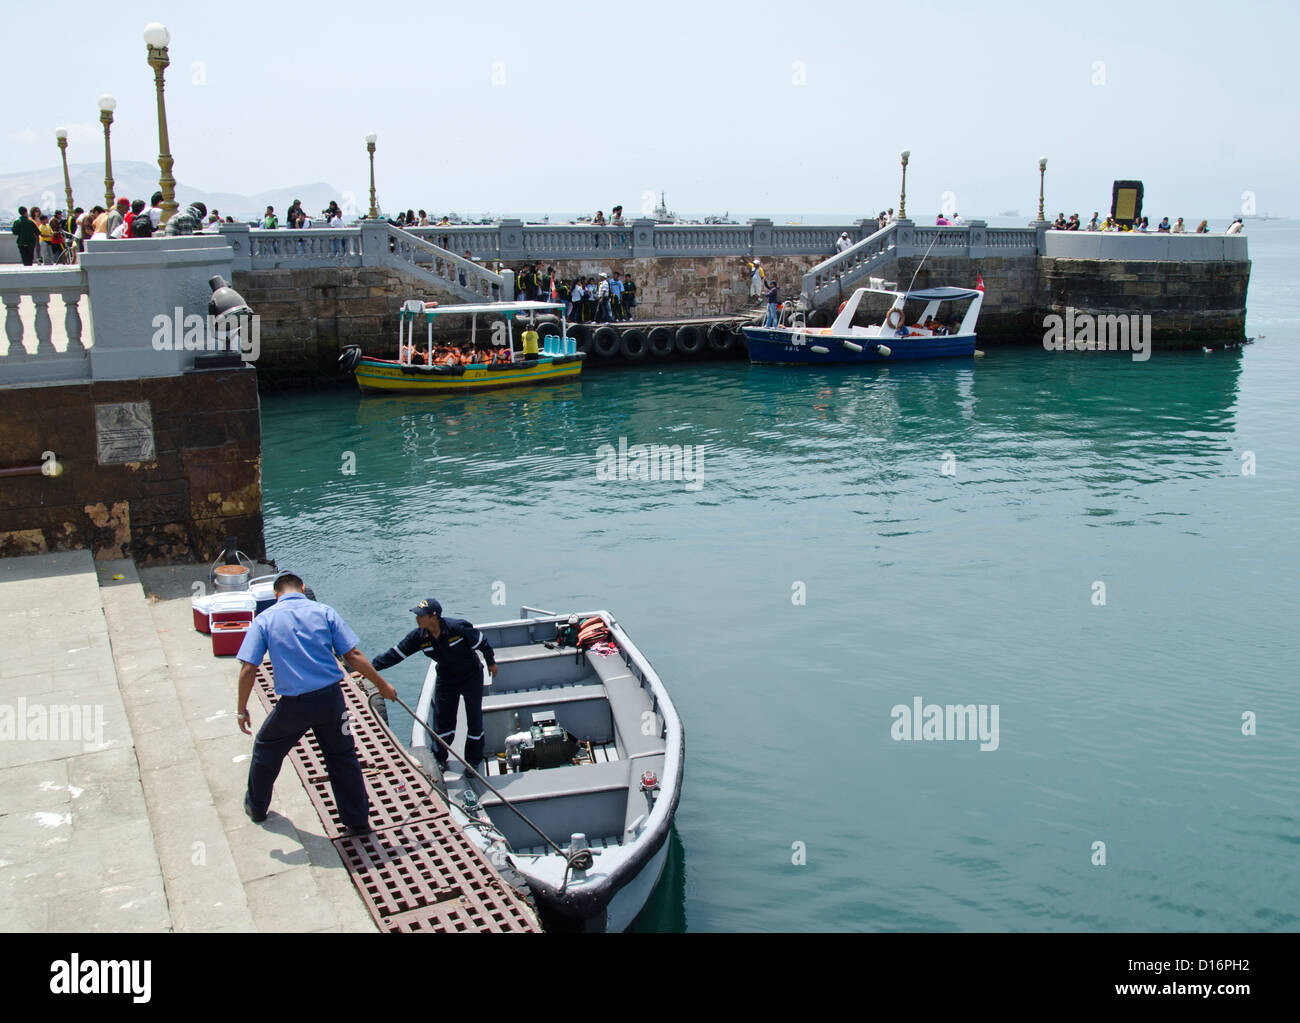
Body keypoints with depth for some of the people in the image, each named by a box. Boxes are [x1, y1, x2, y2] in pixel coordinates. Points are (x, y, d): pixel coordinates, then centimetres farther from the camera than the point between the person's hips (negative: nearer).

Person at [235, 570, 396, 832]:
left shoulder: (265, 619, 1)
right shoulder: (324, 611, 2)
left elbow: (248, 668, -5)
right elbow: (353, 656, -2)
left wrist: (242, 710, 6)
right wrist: (382, 686, 7)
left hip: (293, 705, -1)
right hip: (330, 699, 1)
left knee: (266, 751, 25)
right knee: (342, 757, 16)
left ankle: (256, 807, 43)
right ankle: (358, 821, 20)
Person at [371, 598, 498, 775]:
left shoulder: (458, 627, -30)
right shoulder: (419, 636, -17)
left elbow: (481, 642, -16)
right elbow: (395, 653, -13)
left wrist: (491, 662, -2)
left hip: (471, 676, -4)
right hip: (446, 678, 4)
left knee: (474, 718, 1)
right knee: (442, 718, 5)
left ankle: (473, 760, 16)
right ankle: (439, 759, 23)